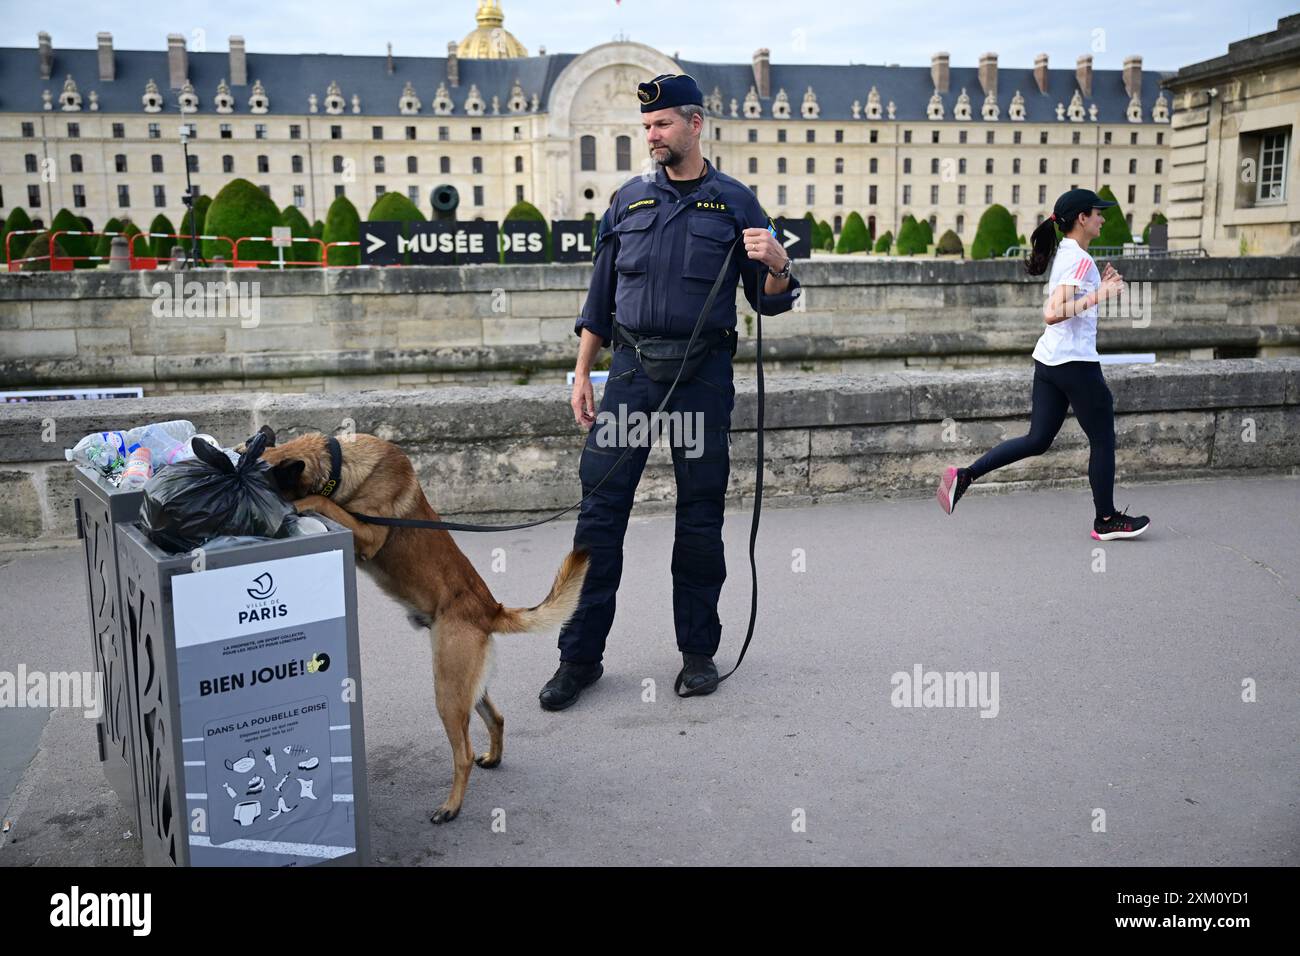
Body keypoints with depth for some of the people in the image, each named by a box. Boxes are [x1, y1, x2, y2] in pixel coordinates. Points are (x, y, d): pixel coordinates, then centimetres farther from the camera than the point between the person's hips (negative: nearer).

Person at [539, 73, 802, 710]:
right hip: (631, 369, 2)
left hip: (702, 373, -1)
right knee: (600, 509, -3)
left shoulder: (734, 202, 6)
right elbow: (600, 297, 14)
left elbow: (769, 301, 5)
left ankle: (698, 652, 18)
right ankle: (580, 656, 6)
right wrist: (582, 373, 8)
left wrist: (778, 266, -17)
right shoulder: (628, 200, 12)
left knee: (700, 517, 5)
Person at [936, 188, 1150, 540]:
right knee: (1103, 441, 6)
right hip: (1076, 364, -9)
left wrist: (1100, 286, 16)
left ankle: (964, 475, 4)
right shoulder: (1081, 260, -16)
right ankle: (1106, 520, 17)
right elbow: (1053, 314, -26)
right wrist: (1099, 295, -26)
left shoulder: (1062, 254, 13)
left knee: (1037, 439, 11)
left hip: (1049, 360, 9)